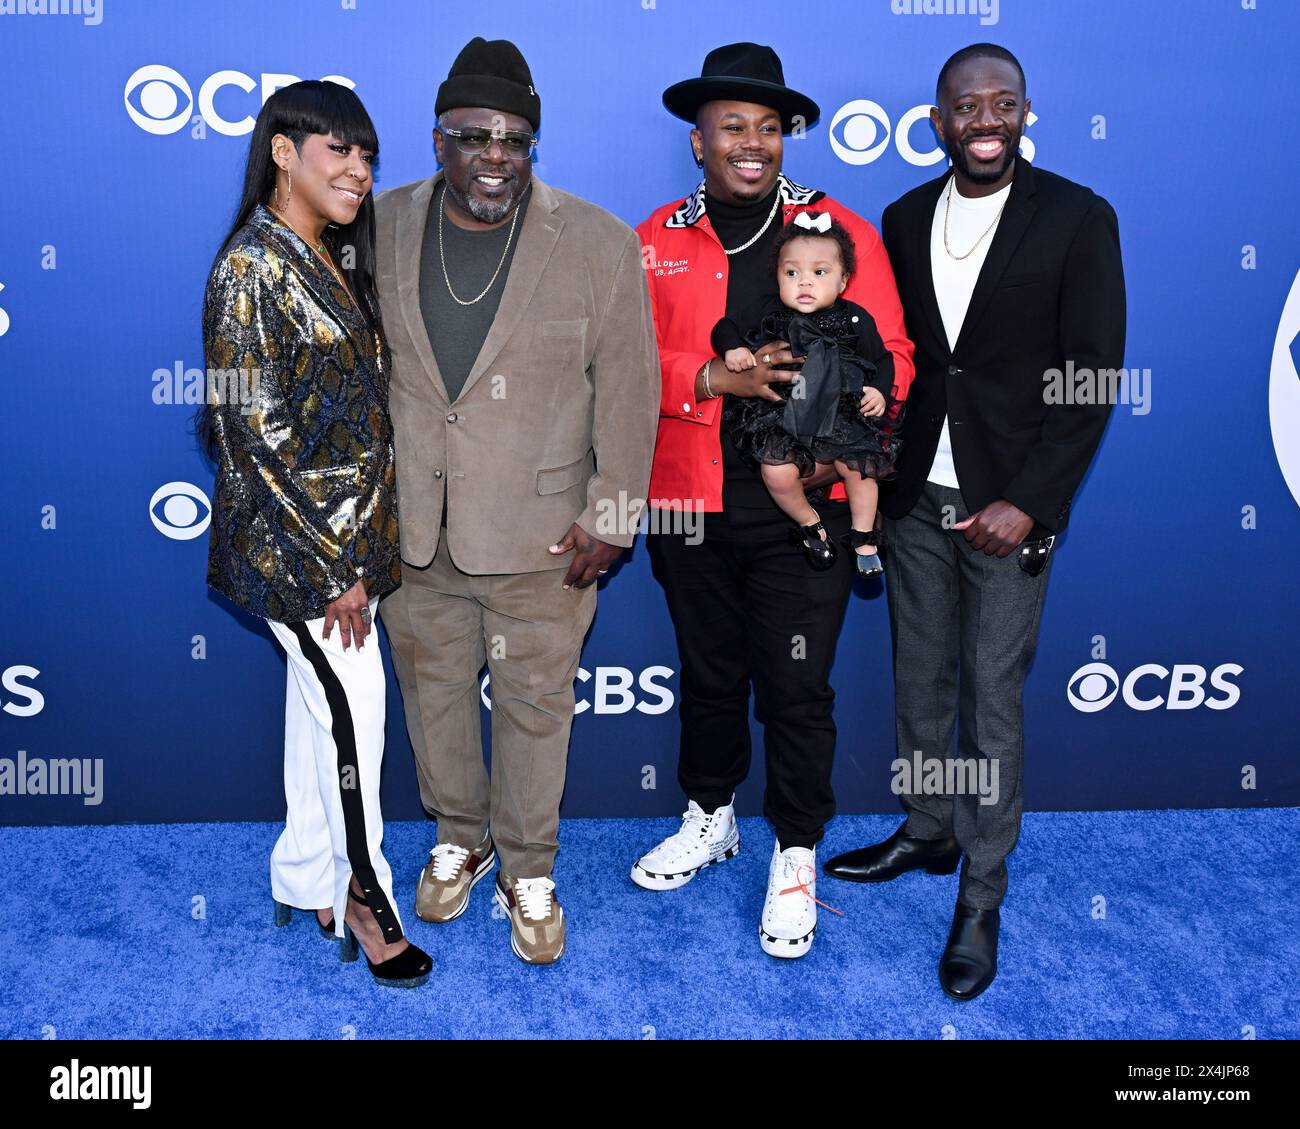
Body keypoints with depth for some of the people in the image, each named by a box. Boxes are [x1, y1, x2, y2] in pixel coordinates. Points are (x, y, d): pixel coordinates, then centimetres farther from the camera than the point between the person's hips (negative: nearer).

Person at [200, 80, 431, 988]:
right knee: (354, 699, -2)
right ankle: (363, 891, 18)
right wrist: (331, 562, -18)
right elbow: (253, 429, -19)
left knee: (322, 699, 16)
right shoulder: (252, 266, -15)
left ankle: (308, 877, 31)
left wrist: (357, 546, 13)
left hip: (348, 523, 8)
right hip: (294, 533, -8)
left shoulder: (336, 256, 10)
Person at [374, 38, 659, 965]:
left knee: (535, 706, 8)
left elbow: (628, 390, -5)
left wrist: (611, 516, -6)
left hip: (538, 531, -2)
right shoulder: (376, 229, -1)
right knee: (433, 688, 18)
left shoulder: (599, 244, -8)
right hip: (408, 528, 3)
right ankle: (459, 838, 42)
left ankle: (530, 870, 31)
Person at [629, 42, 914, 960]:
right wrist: (714, 378, -19)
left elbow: (888, 357, -1)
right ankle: (710, 817, 41)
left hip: (803, 505, -2)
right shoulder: (659, 240, 4)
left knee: (796, 688, 5)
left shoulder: (842, 231, -1)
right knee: (708, 675, 18)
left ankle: (796, 858, 25)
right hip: (691, 504, 2)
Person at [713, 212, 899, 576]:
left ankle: (862, 536, 13)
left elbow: (882, 359, 11)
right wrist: (733, 349, -15)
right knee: (777, 473, -22)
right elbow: (725, 327, 6)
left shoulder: (856, 319, 0)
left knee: (859, 466, -15)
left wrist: (879, 391, -7)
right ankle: (809, 523, 9)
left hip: (840, 419, 1)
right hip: (779, 421, -1)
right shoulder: (768, 313, -2)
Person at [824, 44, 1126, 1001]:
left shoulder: (1078, 219, -5)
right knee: (919, 682, 14)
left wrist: (1029, 502, -15)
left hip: (1008, 506, -4)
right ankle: (927, 834, 35)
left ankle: (981, 896, 17)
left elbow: (1092, 379, -8)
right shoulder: (904, 219, 7)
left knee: (993, 698, 2)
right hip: (915, 498, 4)